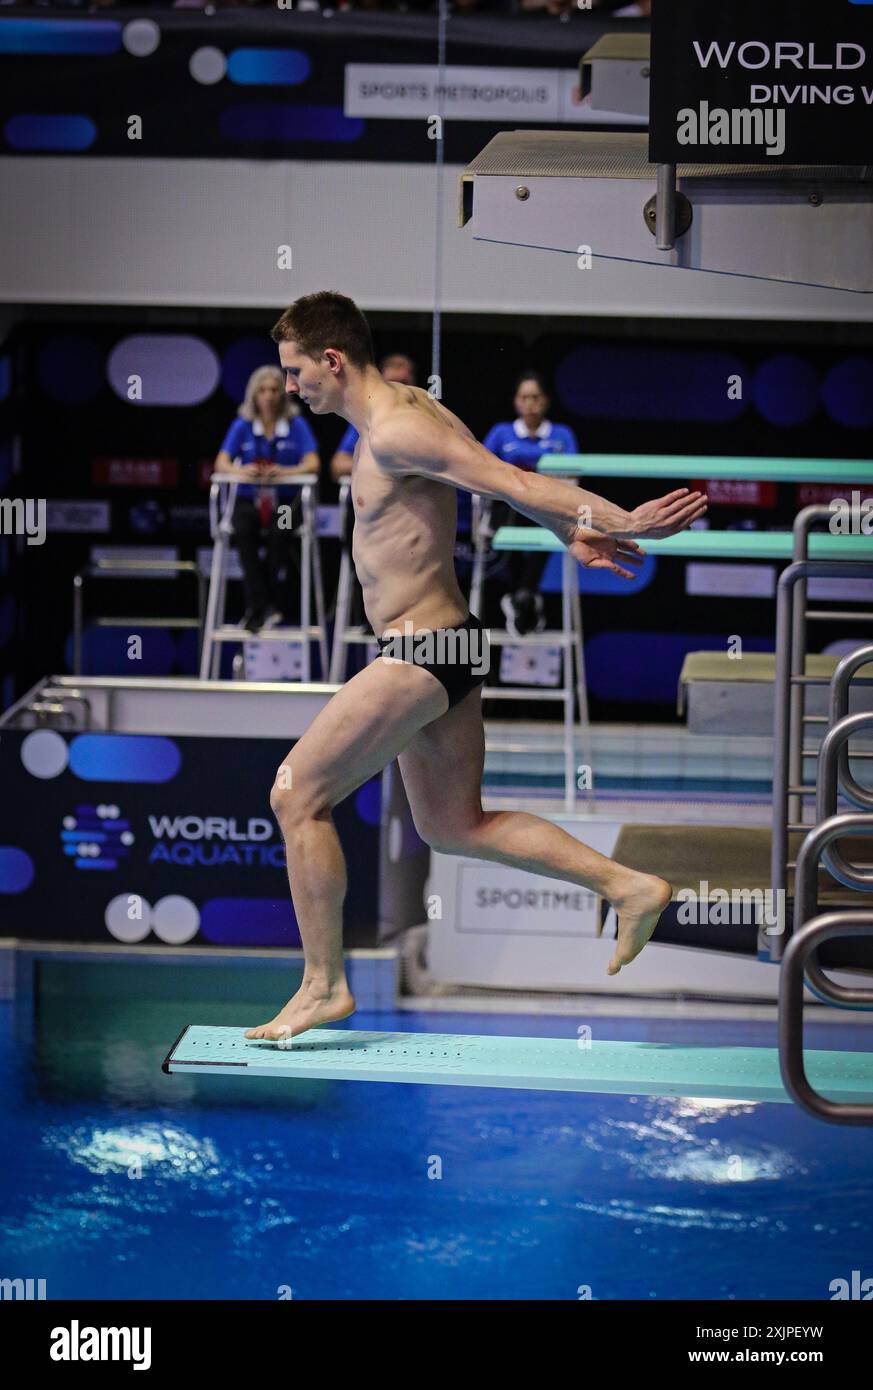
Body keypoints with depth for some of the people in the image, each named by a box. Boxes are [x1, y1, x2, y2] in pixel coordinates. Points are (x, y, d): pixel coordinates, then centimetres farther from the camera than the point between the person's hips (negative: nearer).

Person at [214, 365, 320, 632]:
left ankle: (280, 606, -22)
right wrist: (241, 471, -28)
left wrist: (286, 472, -30)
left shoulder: (297, 425, 3)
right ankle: (259, 606, -33)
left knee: (279, 532, -34)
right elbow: (221, 463, -4)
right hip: (248, 499, 1)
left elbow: (313, 464, -8)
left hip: (286, 500, -1)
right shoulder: (242, 426, 6)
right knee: (244, 531, -32)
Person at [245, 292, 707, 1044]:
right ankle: (628, 885, 16)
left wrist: (623, 523, -25)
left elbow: (510, 482, -23)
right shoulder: (407, 411, 13)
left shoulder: (395, 433, -19)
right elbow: (506, 477, 18)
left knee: (298, 794, -2)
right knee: (453, 825, 17)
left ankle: (324, 985, 3)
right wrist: (573, 534, 20)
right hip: (442, 645, 11)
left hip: (421, 654, -10)